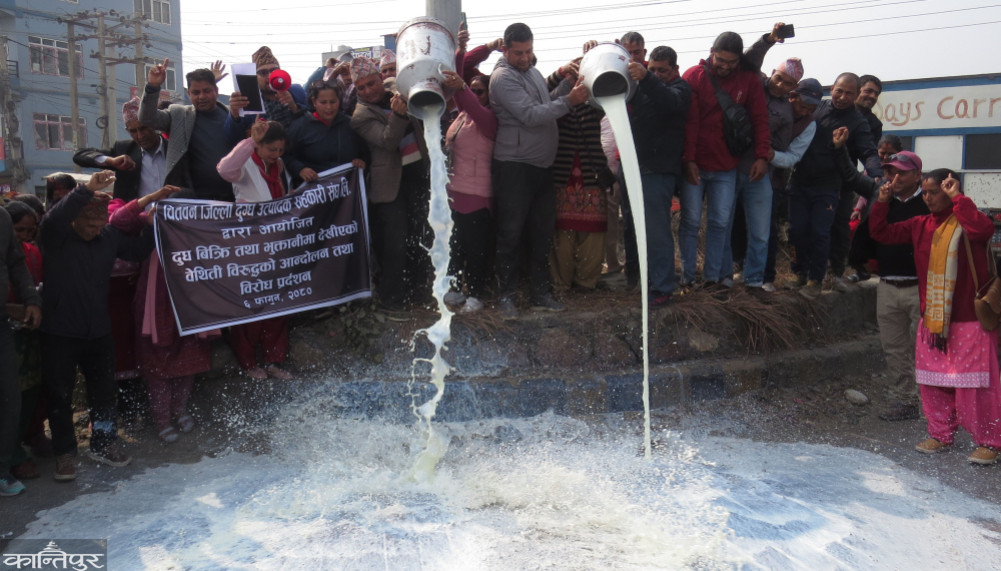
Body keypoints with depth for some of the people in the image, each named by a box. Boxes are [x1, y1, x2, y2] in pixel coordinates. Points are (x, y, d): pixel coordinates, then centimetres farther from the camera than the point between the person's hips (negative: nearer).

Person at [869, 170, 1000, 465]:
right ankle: (941, 435, 27)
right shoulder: (921, 225, 7)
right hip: (931, 321, 6)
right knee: (932, 382, 12)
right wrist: (882, 202, 1)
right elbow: (882, 232, 13)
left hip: (970, 322, -6)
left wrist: (958, 198, -27)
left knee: (973, 384, -1)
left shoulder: (967, 222, -11)